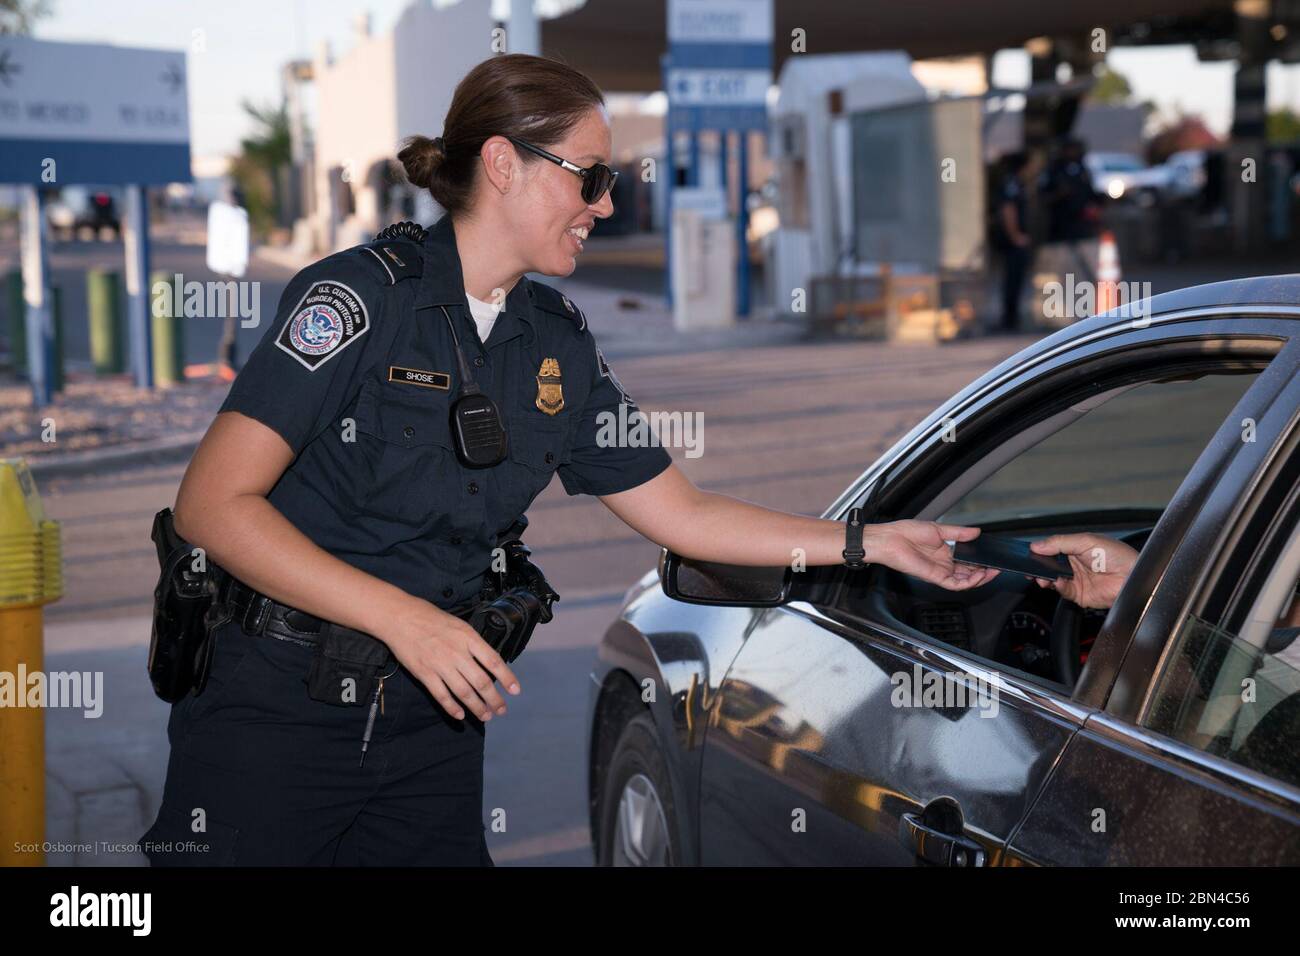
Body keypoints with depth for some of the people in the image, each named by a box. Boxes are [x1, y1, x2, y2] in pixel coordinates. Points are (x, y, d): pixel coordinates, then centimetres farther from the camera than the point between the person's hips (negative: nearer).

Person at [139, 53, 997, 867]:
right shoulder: (365, 293, -13)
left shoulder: (561, 343, 7)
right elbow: (214, 504, -19)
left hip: (433, 719, 6)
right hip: (276, 710, -5)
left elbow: (682, 512, 12)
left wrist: (872, 543, 7)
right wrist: (405, 617, -26)